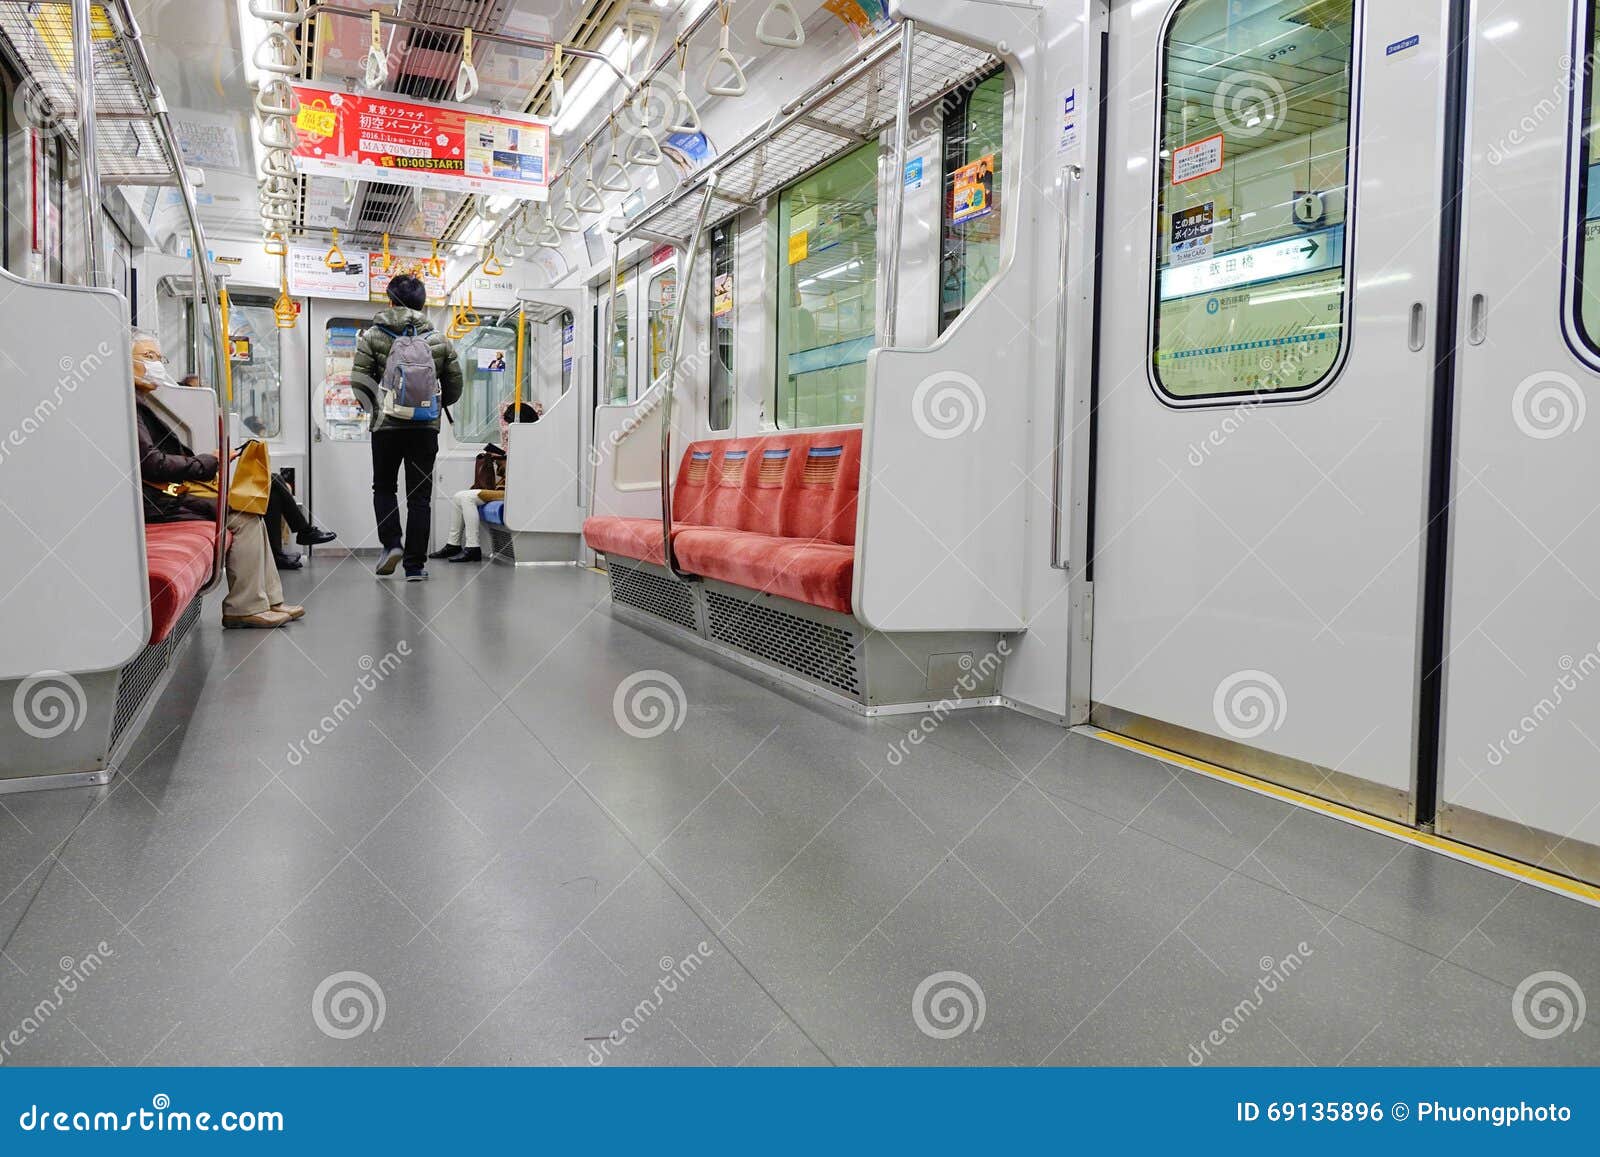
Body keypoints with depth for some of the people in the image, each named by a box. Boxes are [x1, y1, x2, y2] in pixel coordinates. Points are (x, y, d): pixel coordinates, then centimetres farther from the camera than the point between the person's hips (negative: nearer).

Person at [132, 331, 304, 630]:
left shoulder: (142, 403, 22)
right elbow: (151, 463, -19)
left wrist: (205, 466, 2)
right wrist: (208, 463, -11)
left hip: (169, 492, 10)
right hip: (157, 502, -10)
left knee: (251, 512, 3)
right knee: (243, 517, -15)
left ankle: (268, 600, 1)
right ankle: (245, 607, -11)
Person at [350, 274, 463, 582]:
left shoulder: (373, 336, -1)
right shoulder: (439, 340, 5)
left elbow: (359, 380, -6)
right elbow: (454, 383, 7)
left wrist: (374, 407, 13)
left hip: (386, 425, -1)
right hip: (426, 427, 1)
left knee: (383, 487, 18)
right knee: (420, 495, 4)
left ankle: (391, 543, 0)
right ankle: (415, 565, 4)